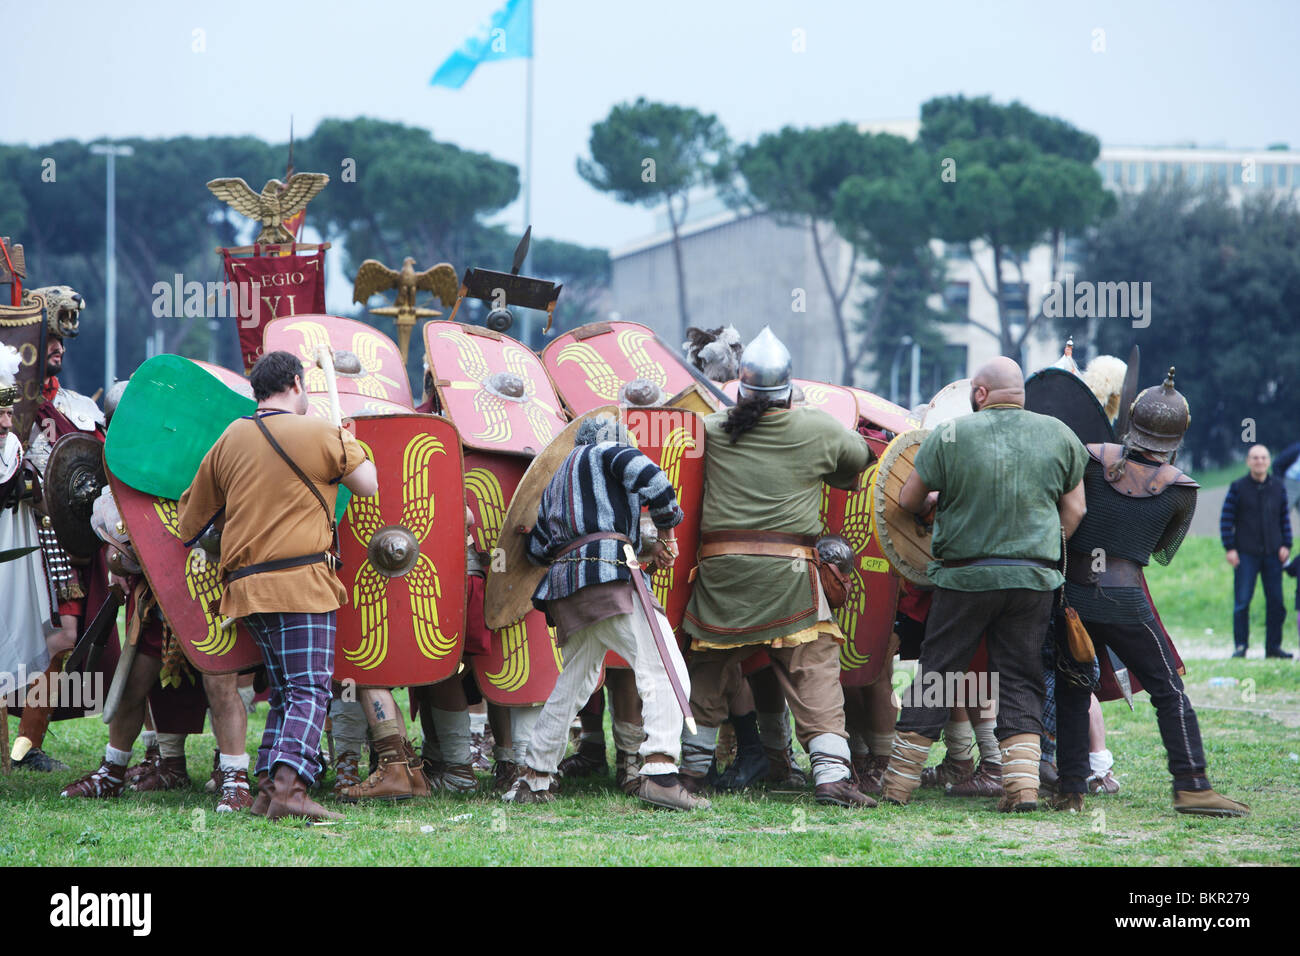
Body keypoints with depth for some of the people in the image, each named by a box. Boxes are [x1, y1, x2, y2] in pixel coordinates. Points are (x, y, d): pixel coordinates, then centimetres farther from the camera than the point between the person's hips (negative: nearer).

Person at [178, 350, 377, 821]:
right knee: (310, 691, -8)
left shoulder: (229, 439, 12)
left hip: (246, 586, 6)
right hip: (301, 582, -6)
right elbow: (370, 486, 3)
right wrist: (349, 446, 20)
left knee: (285, 691, 16)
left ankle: (268, 788, 8)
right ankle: (290, 786, -24)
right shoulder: (321, 434, -4)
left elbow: (192, 516, 18)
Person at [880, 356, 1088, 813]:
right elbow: (1074, 511, 7)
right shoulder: (1059, 436, 4)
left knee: (935, 674, 7)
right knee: (1021, 681, 8)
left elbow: (908, 500, 4)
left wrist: (934, 502, 24)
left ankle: (899, 782, 12)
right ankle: (1022, 782, -5)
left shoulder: (951, 435, -4)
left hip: (965, 576, -2)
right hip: (1034, 578, 2)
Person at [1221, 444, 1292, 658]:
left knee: (1276, 602, 2)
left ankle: (1273, 646, 9)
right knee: (1242, 601, -6)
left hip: (1273, 553, 3)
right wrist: (1229, 548, -7)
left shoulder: (1278, 487, 8)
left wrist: (1286, 545, 3)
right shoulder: (1238, 488, 0)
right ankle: (1240, 646, -1)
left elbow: (1285, 518, 14)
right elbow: (1226, 519, 0)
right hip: (1246, 554, -3)